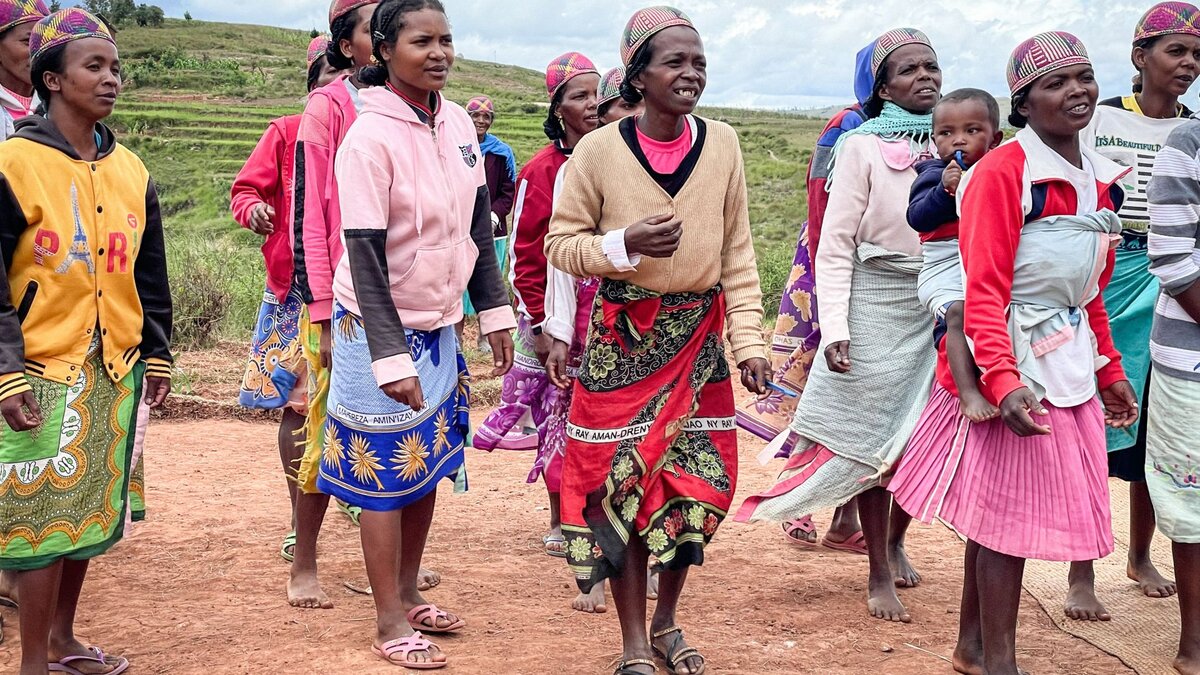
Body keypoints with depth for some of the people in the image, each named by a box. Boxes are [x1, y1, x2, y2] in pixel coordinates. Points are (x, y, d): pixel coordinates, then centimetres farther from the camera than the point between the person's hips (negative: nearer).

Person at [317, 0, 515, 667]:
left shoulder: (458, 123, 1)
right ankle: (391, 623, 14)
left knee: (429, 466, 15)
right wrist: (390, 357, -24)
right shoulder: (370, 140, -19)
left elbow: (479, 224, 10)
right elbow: (366, 258, -21)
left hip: (441, 328, 7)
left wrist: (495, 309, 9)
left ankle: (409, 594, 30)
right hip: (384, 330, -6)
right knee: (387, 477, 3)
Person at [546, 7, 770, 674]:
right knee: (623, 481, 2)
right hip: (623, 339, -2)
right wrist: (624, 244, -20)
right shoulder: (599, 151, -9)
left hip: (699, 338, 3)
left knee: (699, 483, 6)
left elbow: (739, 254, 3)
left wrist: (749, 340, -2)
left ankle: (667, 619, 30)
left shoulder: (723, 144, -2)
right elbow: (561, 244, -2)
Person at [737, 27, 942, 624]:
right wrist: (833, 328, -15)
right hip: (877, 306, -4)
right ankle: (879, 575, 17)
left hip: (940, 308, 4)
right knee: (873, 442, 3)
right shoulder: (863, 147, -6)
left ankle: (895, 541, 35)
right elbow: (835, 246, -7)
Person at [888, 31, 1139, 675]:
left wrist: (1109, 369, 22)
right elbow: (983, 290, -18)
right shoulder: (1001, 172, -14)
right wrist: (1002, 380, -27)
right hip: (1016, 366, -7)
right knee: (1009, 513, 0)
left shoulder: (1099, 177, 11)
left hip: (1072, 364, 7)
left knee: (1000, 511, 14)